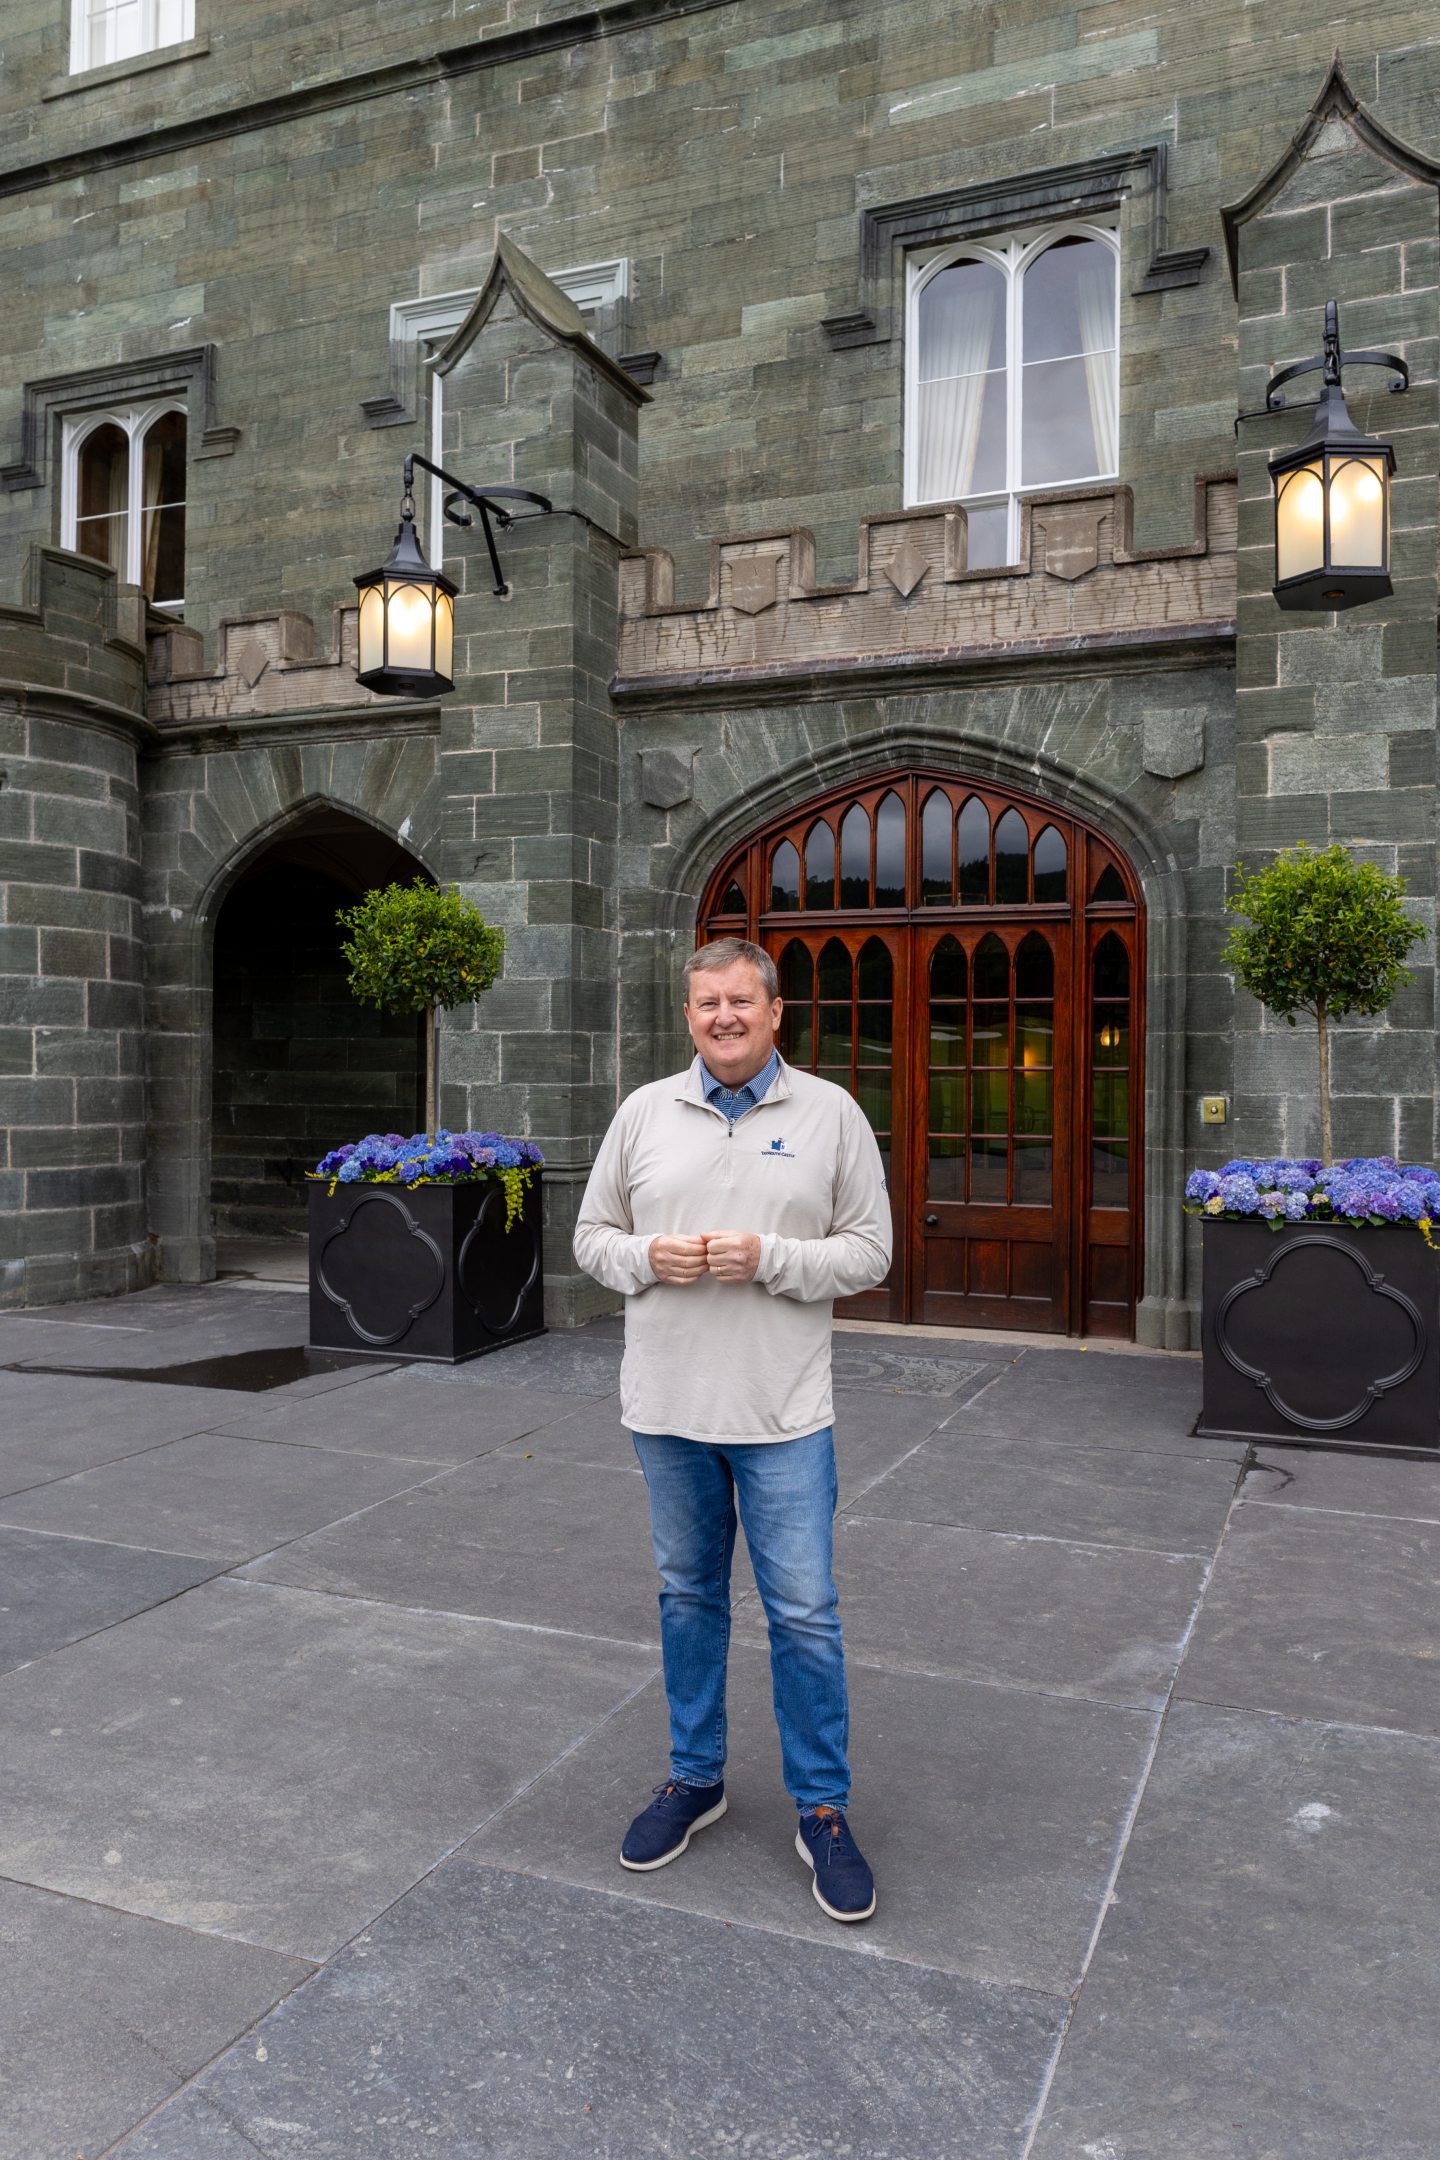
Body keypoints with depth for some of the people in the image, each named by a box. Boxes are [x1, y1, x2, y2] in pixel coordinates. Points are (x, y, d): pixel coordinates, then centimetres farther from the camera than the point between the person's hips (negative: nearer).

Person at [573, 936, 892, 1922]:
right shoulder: (645, 1112, 5)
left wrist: (768, 1258, -17)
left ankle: (822, 1809, 21)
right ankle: (696, 1778, 35)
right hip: (668, 1407, 3)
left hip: (782, 1412, -2)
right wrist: (647, 1256, -12)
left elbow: (870, 1251, -2)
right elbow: (592, 1236, 9)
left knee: (804, 1612, 3)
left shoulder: (830, 1113, -2)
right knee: (689, 1597, 17)